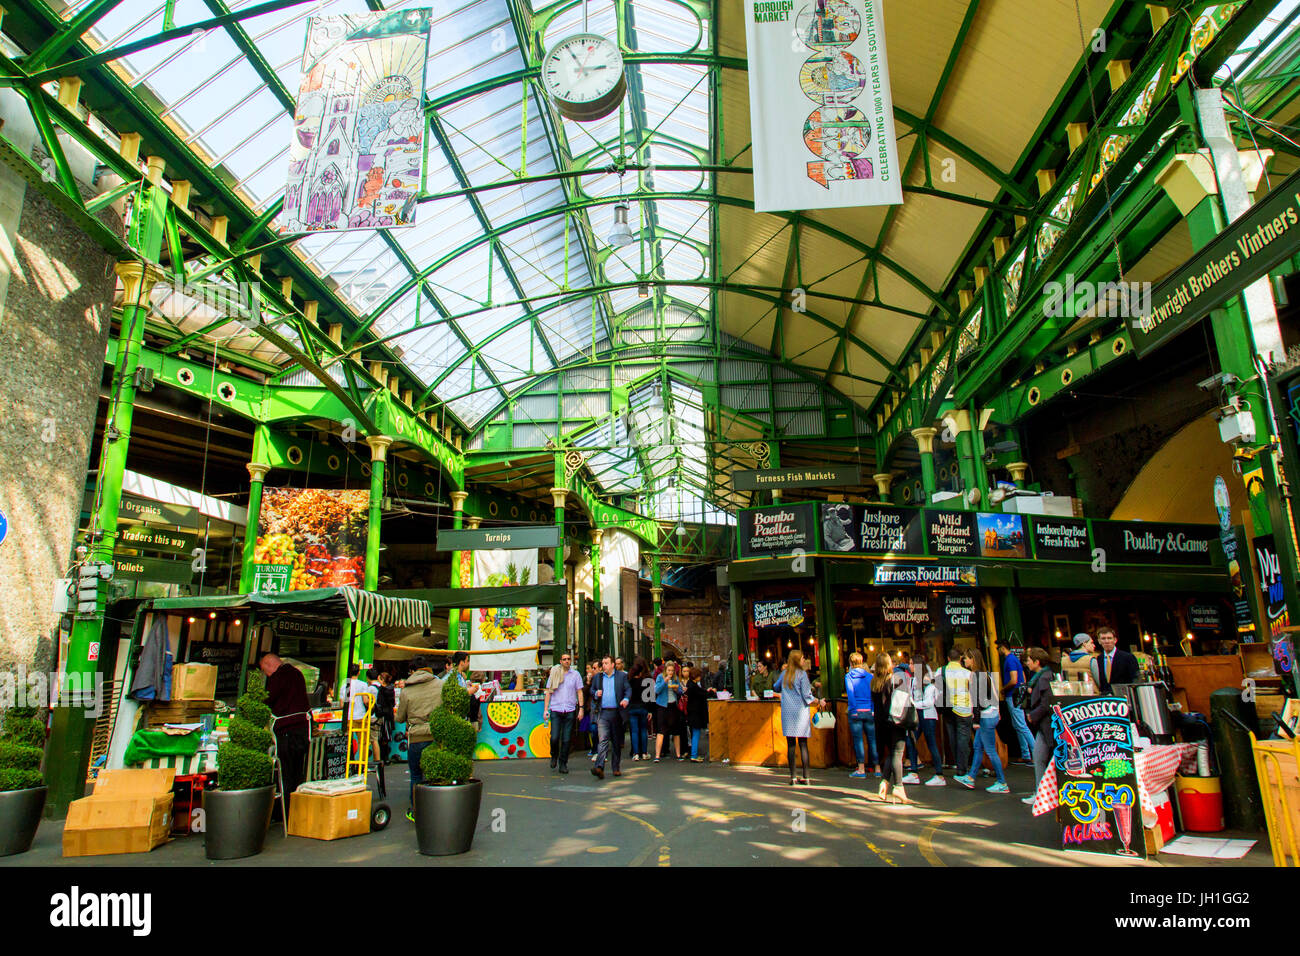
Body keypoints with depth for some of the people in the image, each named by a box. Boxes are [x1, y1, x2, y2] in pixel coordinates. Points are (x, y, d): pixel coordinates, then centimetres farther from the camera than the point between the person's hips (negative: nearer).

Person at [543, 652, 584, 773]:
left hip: (570, 711, 0)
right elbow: (548, 692, 8)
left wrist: (581, 708, -1)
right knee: (554, 737, -7)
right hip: (555, 710, 0)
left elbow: (579, 692, 7)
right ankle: (554, 756, 22)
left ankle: (563, 763, 14)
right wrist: (545, 709, 2)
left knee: (566, 739, 1)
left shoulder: (575, 674, 6)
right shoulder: (554, 674, 6)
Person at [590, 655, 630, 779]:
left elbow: (628, 689, 4)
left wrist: (626, 699, -15)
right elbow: (591, 691, 17)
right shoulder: (597, 677, 12)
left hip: (616, 712, 0)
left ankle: (616, 767, 20)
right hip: (603, 713, 0)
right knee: (603, 740, -12)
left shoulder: (622, 676, 6)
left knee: (617, 741, 9)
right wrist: (596, 694, -5)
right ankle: (599, 767, -20)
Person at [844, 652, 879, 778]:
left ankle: (861, 769, 3)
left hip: (856, 712, -2)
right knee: (872, 739, 7)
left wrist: (854, 710, -8)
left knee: (857, 740, 3)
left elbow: (850, 694, -10)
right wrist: (874, 710, 1)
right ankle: (877, 768, 11)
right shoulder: (869, 676, 5)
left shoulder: (848, 676, -2)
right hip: (869, 711, 2)